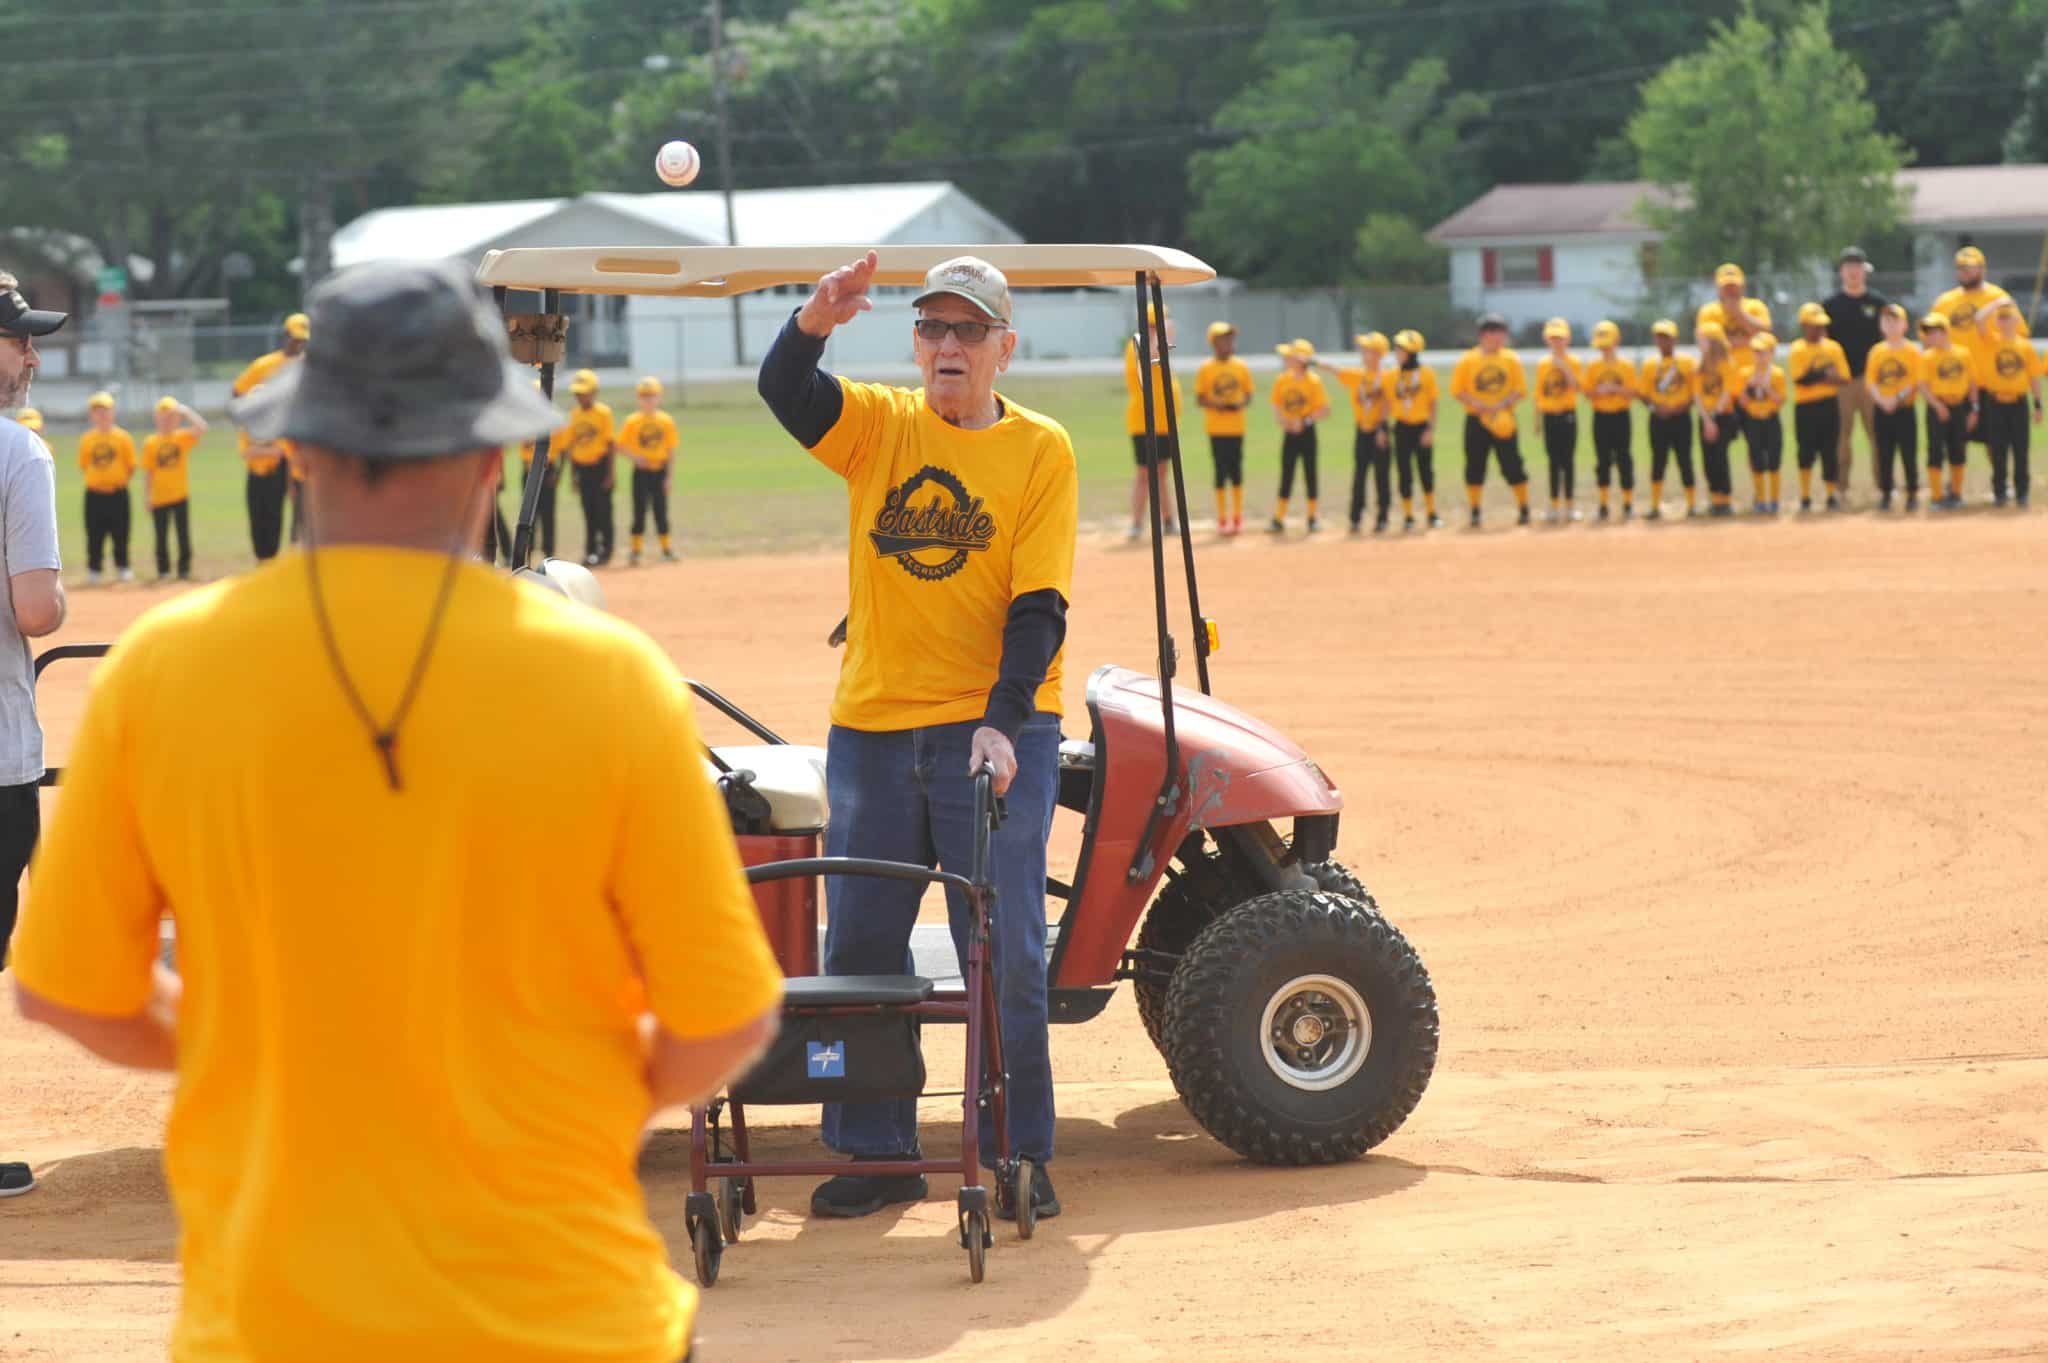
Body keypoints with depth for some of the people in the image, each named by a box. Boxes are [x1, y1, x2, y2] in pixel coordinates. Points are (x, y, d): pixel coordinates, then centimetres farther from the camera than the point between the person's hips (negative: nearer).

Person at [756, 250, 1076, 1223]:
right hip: (873, 726, 3)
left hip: (995, 730, -3)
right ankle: (876, 1153, 17)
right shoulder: (878, 425, 7)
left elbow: (1038, 606, -6)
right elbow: (783, 393, -13)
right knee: (859, 949, 7)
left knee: (1004, 951, -3)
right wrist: (813, 324, -34)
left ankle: (1018, 1156, 6)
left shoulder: (1041, 450, 0)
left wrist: (1002, 722, -19)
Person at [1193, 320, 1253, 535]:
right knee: (1221, 471, 0)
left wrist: (1240, 405, -12)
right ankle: (1222, 519, 6)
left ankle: (1237, 518, 14)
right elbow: (1199, 400, 0)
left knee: (1236, 470, 5)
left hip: (1236, 428, 2)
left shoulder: (1241, 368, 5)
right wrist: (1216, 405, -19)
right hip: (1216, 427, -2)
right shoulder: (1206, 369, -2)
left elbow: (1248, 396, 9)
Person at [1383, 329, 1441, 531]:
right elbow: (1387, 404, 6)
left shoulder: (1427, 374, -3)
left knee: (1426, 470, 3)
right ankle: (1408, 517, 10)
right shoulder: (1391, 376, 3)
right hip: (1402, 428, 2)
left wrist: (1431, 429, -9)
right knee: (1405, 472, 3)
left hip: (1422, 427, -2)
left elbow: (1433, 404, -1)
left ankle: (1432, 514, 15)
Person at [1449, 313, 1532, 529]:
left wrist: (1502, 404, -14)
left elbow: (1521, 390, 3)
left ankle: (1524, 510, 6)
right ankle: (1475, 513, 10)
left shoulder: (1511, 359, 5)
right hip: (1476, 421, 0)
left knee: (1513, 466, -3)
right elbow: (1457, 391, 0)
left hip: (1503, 420, 0)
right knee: (1474, 467, 1)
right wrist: (1481, 406, -14)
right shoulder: (1468, 361, 1)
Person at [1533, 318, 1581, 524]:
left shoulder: (1572, 363, -1)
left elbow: (1575, 387, -16)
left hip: (1567, 415, -2)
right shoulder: (1542, 365, 8)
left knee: (1567, 461, 0)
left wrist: (1564, 366, -24)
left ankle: (1569, 505, 6)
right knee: (1554, 462, 3)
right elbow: (1539, 393, 11)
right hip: (1549, 416, 2)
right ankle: (1555, 506, 6)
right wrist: (1537, 419, 8)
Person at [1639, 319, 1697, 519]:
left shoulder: (1687, 362, 4)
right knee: (1658, 460, -1)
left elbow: (1695, 392, 4)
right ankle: (1656, 506, 2)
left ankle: (1691, 504, 8)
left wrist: (1686, 405, -14)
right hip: (1658, 418, 1)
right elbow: (1644, 395, 7)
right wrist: (1655, 406, -12)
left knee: (1684, 459, 0)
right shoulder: (1650, 365, 8)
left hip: (1681, 418, -1)